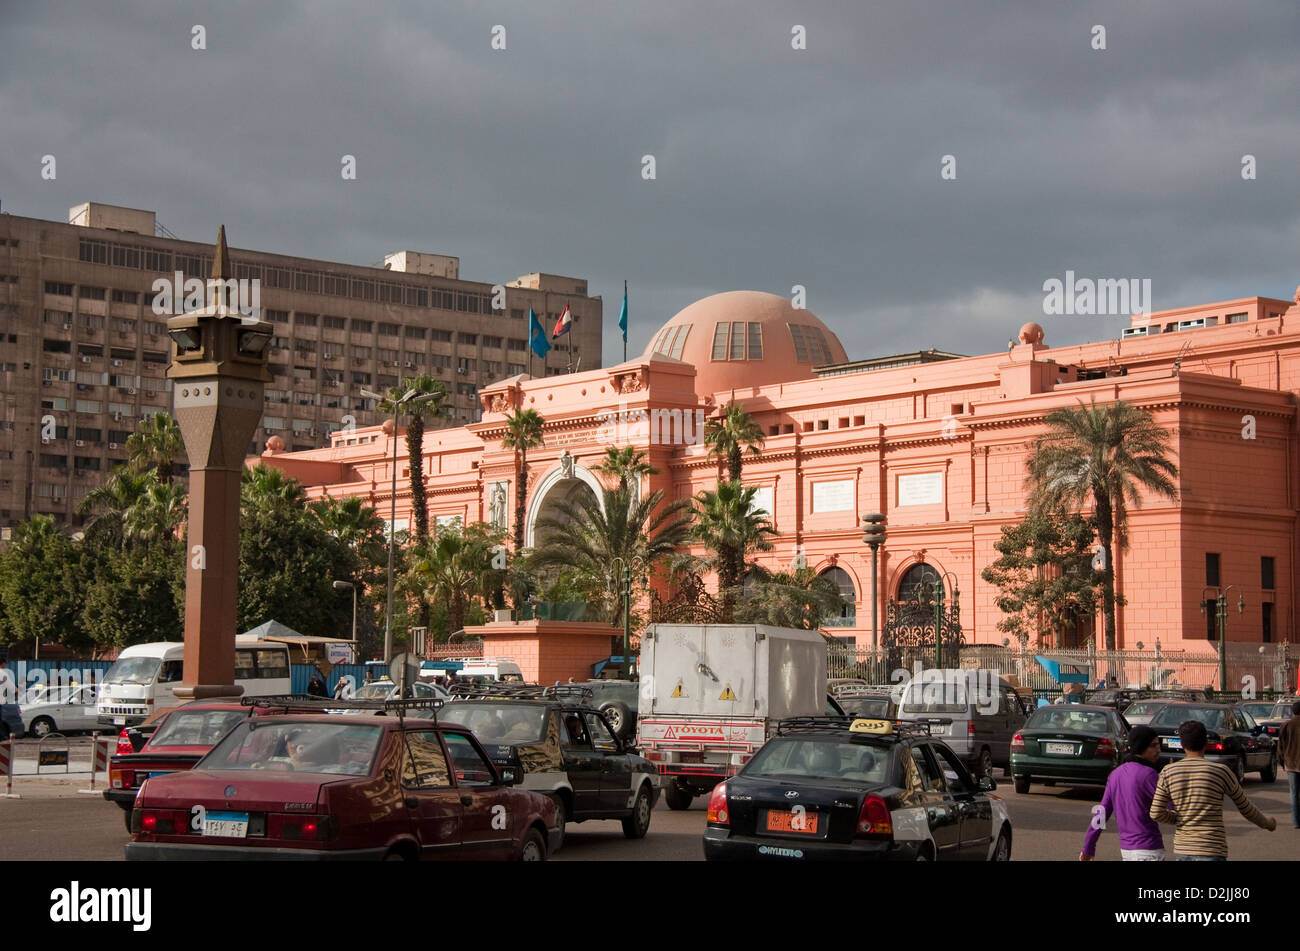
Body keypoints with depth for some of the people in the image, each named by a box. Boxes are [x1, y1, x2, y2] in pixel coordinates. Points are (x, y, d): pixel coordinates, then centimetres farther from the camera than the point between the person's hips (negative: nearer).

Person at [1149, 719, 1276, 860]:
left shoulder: (1168, 772, 1)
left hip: (1182, 849, 4)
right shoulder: (1220, 772, -6)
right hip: (1212, 850, -4)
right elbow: (1245, 807, 8)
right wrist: (1266, 822, 27)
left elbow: (1156, 813, -3)